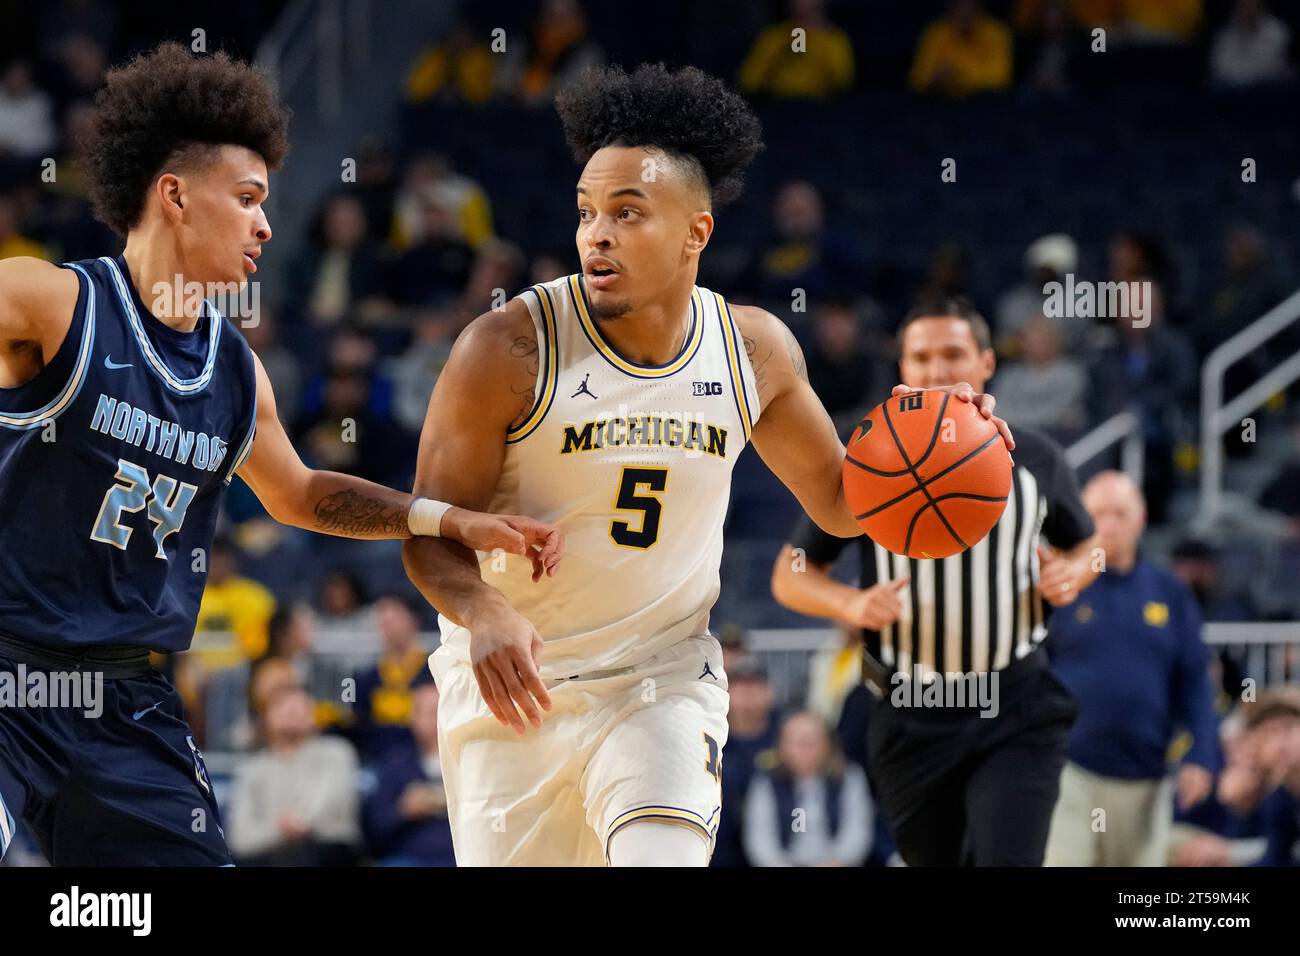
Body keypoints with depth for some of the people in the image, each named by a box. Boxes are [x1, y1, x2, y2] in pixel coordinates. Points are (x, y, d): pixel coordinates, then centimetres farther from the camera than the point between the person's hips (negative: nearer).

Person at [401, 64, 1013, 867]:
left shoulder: (755, 350, -3)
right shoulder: (511, 349, -15)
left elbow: (837, 499, 12)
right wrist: (483, 611, -35)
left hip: (663, 681, 1)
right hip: (511, 681, -1)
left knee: (663, 858, -23)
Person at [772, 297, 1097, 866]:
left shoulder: (1037, 461, 2)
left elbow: (1083, 546, 18)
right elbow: (791, 575, 3)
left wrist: (1074, 571, -6)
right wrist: (852, 605, -18)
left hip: (1016, 712, -1)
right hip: (910, 720, 1)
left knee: (1005, 862, -19)